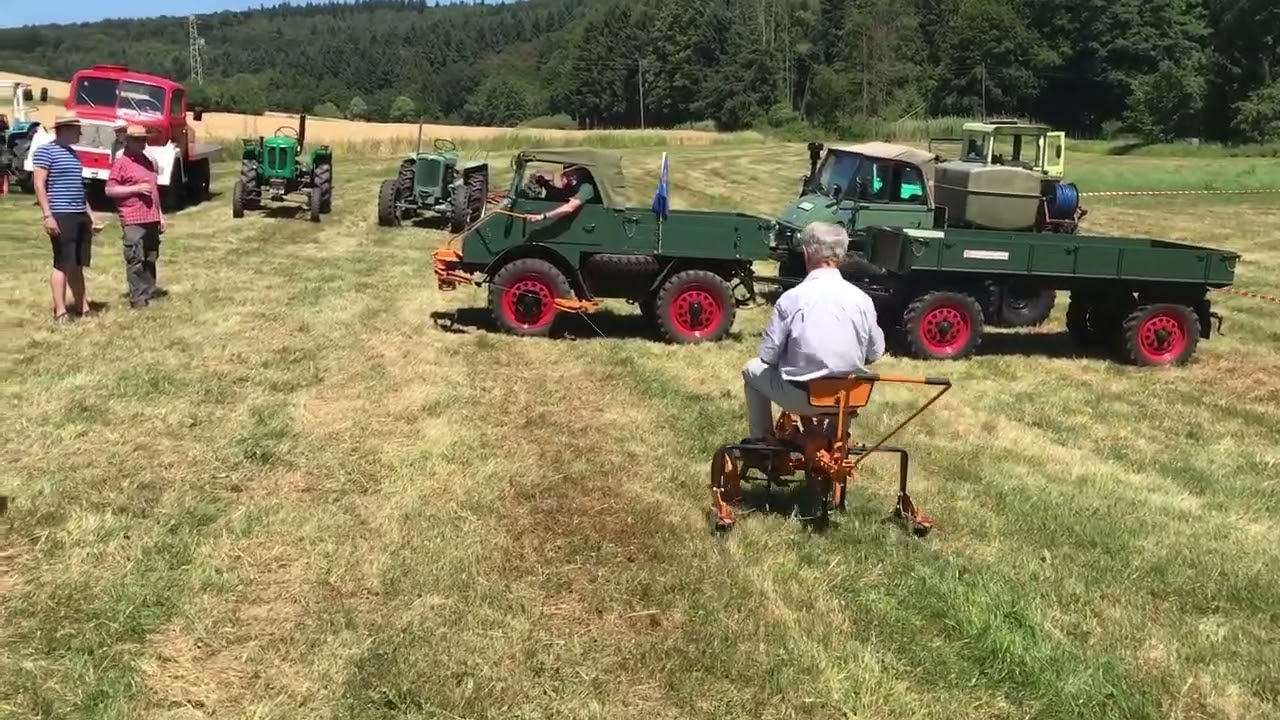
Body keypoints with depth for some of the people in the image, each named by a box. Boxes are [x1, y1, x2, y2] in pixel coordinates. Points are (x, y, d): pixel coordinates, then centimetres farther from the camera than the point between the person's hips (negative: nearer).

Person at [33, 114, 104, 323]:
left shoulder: (72, 153, 18)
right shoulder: (46, 151, -6)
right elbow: (39, 185, -12)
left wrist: (91, 215, 23)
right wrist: (47, 215, -19)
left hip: (80, 216, 8)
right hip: (61, 216, -8)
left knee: (78, 264, 11)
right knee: (63, 264, -7)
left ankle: (82, 307, 15)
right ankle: (60, 311, -4)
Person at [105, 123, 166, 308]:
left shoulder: (147, 161, 18)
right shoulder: (121, 163, -5)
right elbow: (109, 190, -10)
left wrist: (160, 215, 21)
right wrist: (136, 189, -16)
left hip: (151, 218, 8)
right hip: (133, 219, -8)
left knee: (151, 257, 13)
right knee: (135, 259, -8)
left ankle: (149, 290, 21)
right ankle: (137, 296, -7)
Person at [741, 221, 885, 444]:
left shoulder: (793, 298, -14)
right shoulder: (861, 299, -6)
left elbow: (768, 354, -9)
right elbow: (875, 352, 4)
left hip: (802, 396, -3)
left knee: (753, 370, 24)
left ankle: (761, 439, 30)